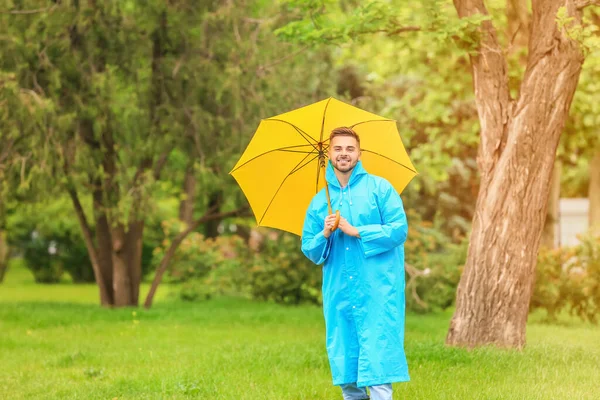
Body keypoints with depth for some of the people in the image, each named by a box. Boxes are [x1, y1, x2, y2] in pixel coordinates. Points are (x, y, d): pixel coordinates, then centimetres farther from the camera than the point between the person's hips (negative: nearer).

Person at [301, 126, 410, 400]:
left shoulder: (379, 188, 3)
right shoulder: (319, 201, 13)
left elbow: (399, 230, -8)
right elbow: (310, 251, 13)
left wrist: (356, 231, -11)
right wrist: (324, 235, -8)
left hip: (377, 291, -4)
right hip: (338, 293, 4)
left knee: (377, 357, -11)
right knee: (343, 364, 6)